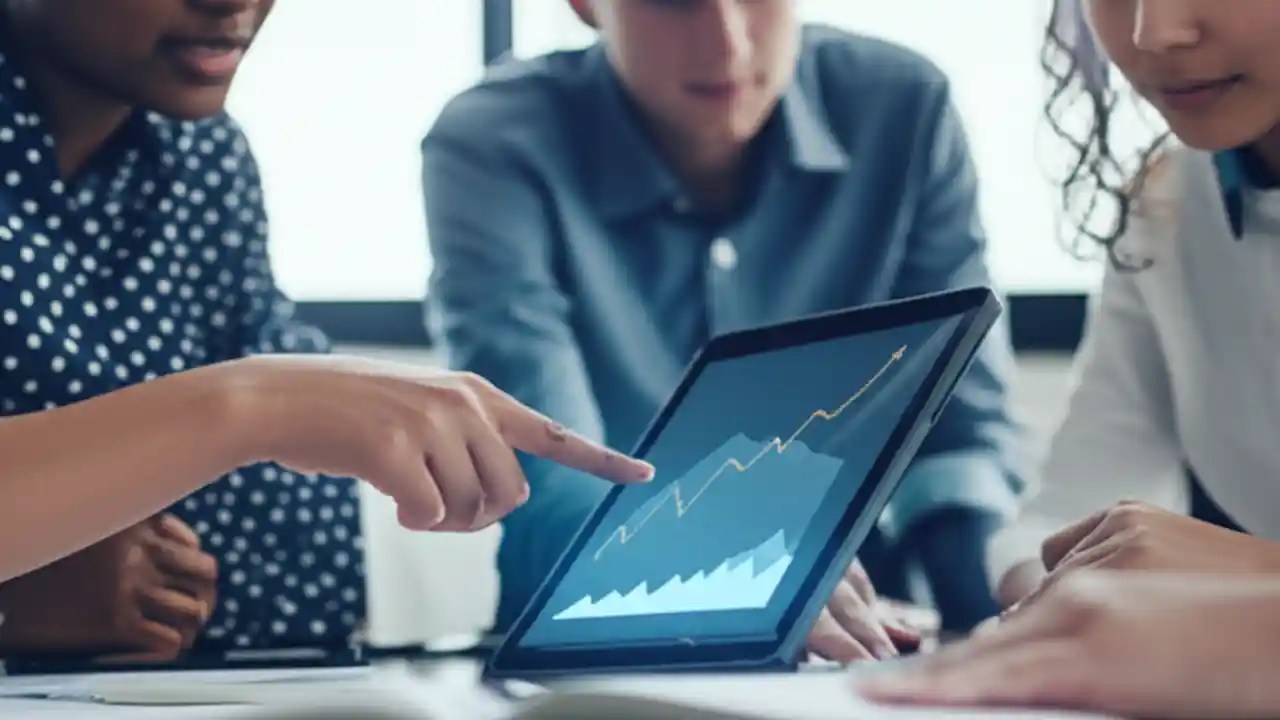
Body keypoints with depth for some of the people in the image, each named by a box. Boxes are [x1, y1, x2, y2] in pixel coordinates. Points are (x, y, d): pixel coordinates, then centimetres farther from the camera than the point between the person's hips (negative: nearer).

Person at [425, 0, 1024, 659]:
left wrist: (995, 622, -23)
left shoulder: (904, 109, -8)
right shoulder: (495, 151, -17)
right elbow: (544, 487, -27)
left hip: (851, 658, 3)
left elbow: (957, 417, -3)